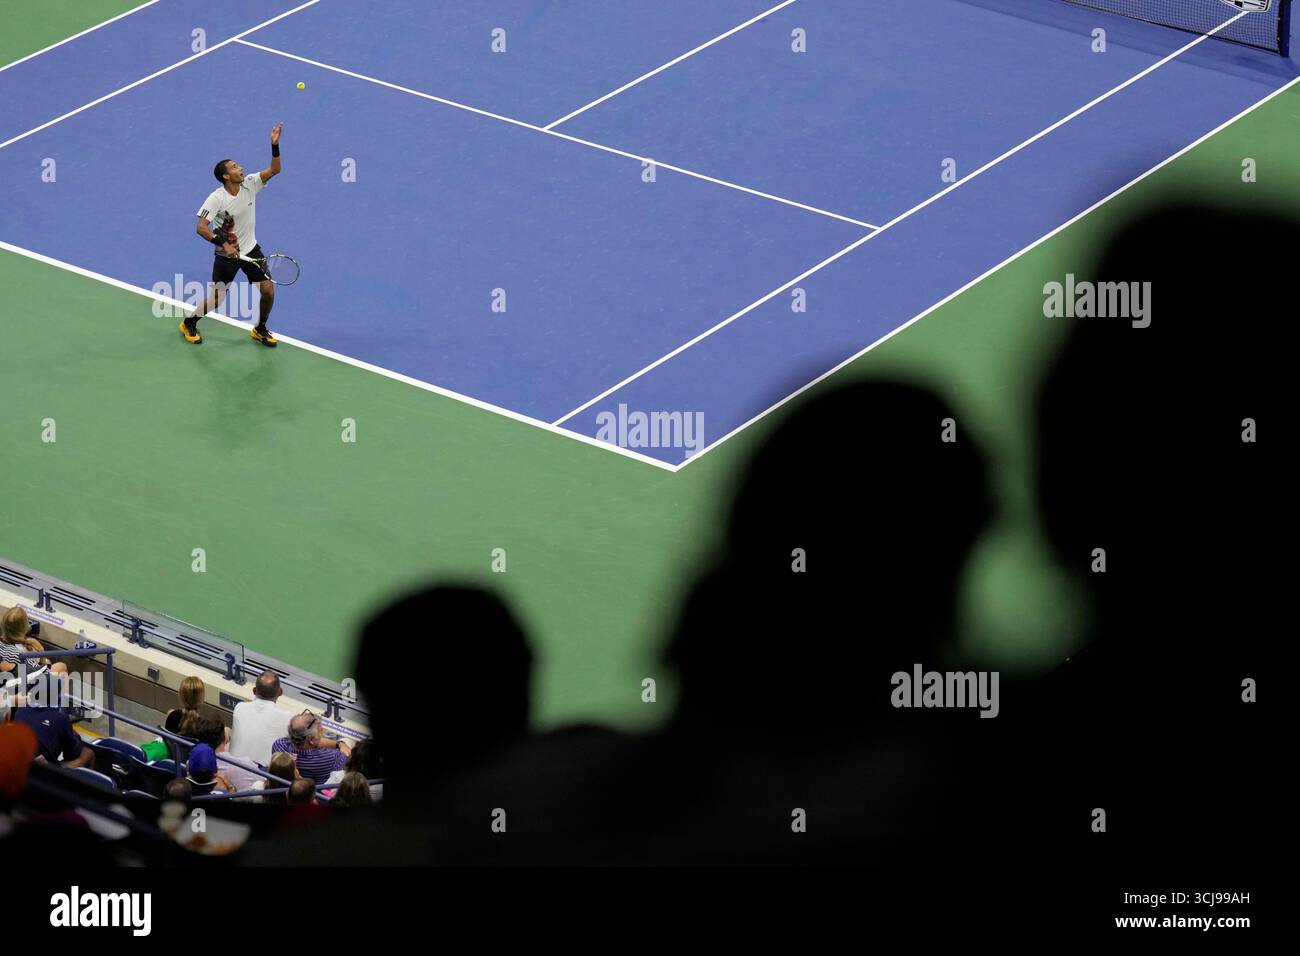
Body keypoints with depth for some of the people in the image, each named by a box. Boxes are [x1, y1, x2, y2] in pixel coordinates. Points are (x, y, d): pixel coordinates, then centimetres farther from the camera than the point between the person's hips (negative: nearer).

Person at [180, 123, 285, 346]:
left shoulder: (249, 184, -9)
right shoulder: (216, 199, -23)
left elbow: (274, 169, -11)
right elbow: (201, 228, -26)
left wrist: (275, 145, -26)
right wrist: (223, 244, -35)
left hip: (251, 250, 5)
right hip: (226, 254, -4)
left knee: (268, 291, -2)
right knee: (216, 299, -1)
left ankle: (260, 329, 23)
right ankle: (189, 323, 26)